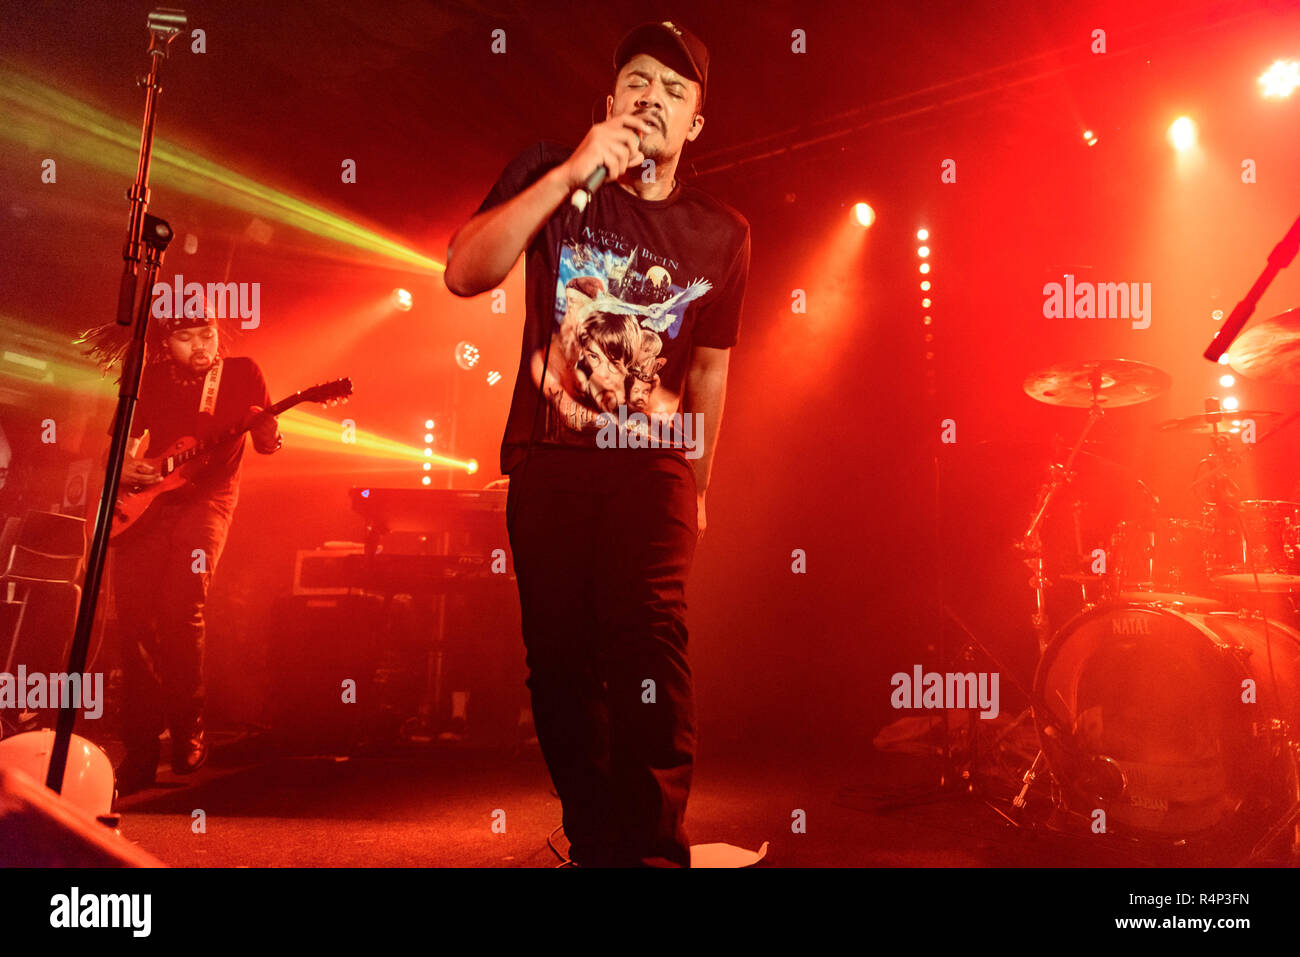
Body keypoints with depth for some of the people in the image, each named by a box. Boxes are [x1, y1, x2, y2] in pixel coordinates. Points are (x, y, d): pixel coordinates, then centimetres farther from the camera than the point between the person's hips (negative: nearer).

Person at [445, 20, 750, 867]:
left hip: (651, 465, 0)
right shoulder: (549, 171, 5)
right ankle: (598, 843, 19)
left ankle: (655, 846, -8)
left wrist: (697, 490, 18)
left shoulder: (721, 235, 7)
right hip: (547, 460, 1)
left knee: (649, 640, -18)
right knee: (560, 660, 3)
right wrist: (569, 175, -15)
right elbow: (463, 273, -10)